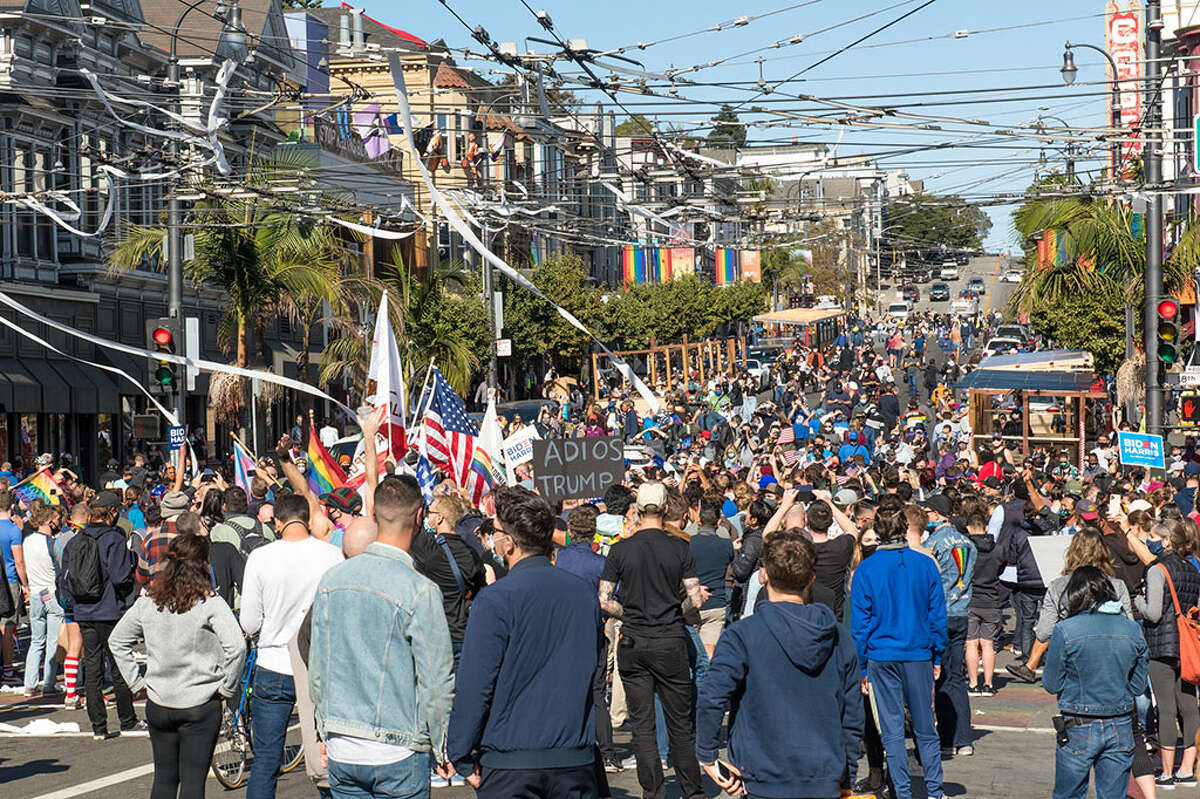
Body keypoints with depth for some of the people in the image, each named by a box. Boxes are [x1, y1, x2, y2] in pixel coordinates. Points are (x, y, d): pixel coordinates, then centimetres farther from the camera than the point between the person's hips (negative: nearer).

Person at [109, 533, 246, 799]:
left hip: (158, 704, 4)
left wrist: (136, 682, 14)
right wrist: (227, 687, -10)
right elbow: (236, 647, -23)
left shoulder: (147, 602, 2)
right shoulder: (209, 603, -13)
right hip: (200, 705, -4)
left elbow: (116, 641, 11)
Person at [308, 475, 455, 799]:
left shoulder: (331, 580, 2)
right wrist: (443, 750, 2)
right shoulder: (421, 592, -15)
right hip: (398, 754, -5)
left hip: (341, 751, 5)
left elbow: (316, 667, 10)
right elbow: (436, 681, -11)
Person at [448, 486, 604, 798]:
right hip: (577, 760, 5)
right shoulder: (584, 592, 6)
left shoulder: (495, 600, -12)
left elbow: (474, 686, -12)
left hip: (510, 764, -5)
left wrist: (463, 759, -4)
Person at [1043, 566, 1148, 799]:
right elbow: (1138, 686, 7)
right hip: (1120, 728, 3)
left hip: (1078, 729, -3)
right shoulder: (1133, 630, -1)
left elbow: (1052, 684, -5)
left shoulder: (1065, 631, -12)